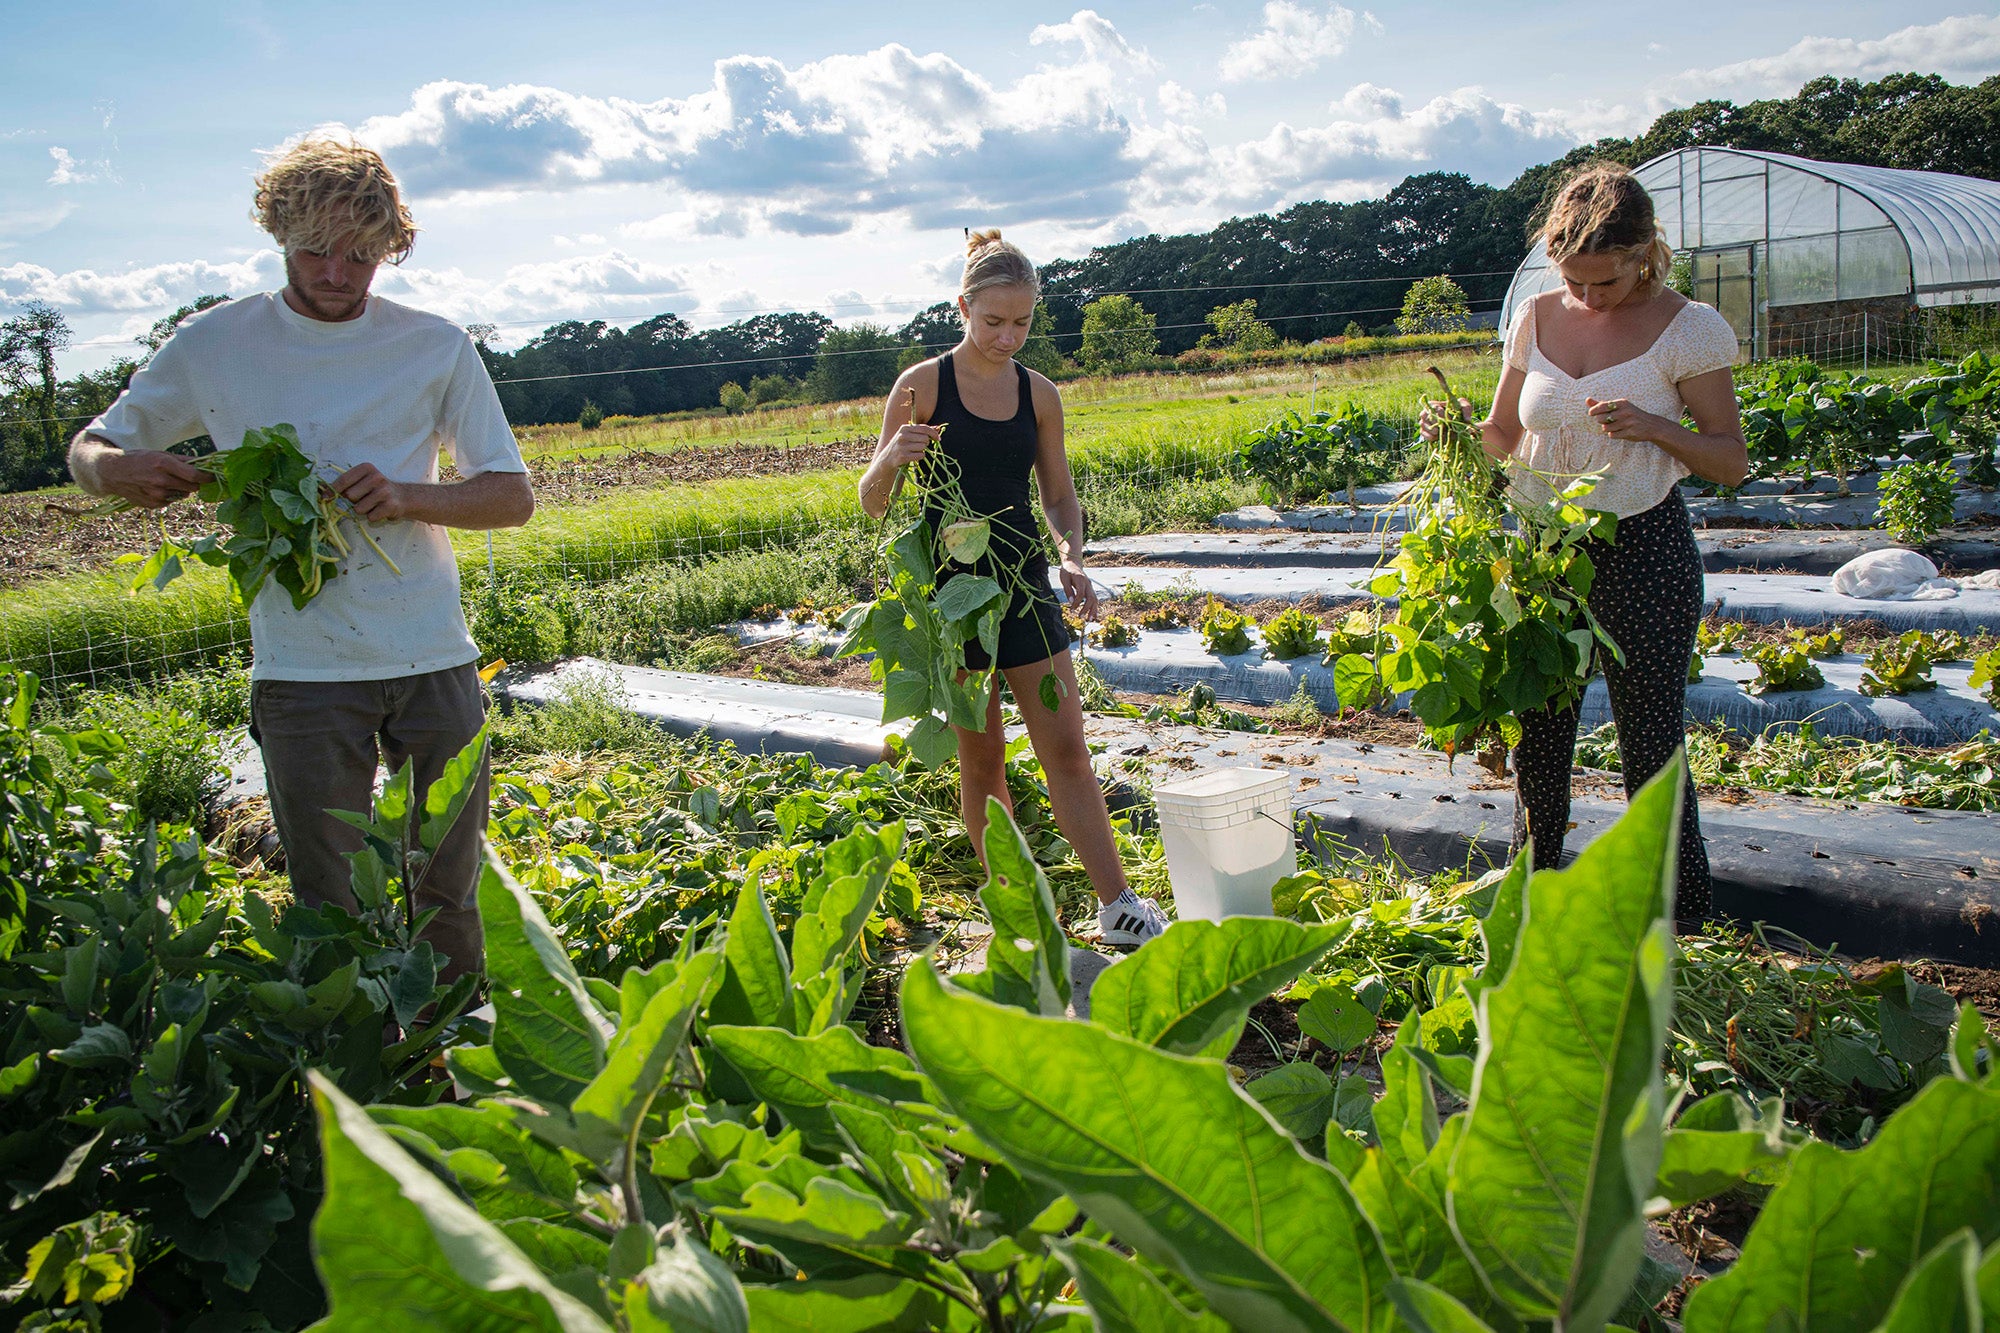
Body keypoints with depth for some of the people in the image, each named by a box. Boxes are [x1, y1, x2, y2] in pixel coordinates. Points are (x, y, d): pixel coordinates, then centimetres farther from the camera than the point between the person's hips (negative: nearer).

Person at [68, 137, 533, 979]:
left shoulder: (434, 347, 3)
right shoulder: (213, 345, 3)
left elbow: (513, 496, 4)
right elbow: (90, 448, 13)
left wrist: (409, 497, -16)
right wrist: (113, 470, -12)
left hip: (433, 658, 1)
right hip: (301, 667, 0)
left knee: (449, 892, 9)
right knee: (328, 907, 4)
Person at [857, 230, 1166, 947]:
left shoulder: (1039, 394, 5)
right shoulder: (923, 384, -5)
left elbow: (1060, 496, 13)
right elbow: (873, 503, -3)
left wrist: (1072, 556, -8)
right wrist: (890, 461, -25)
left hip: (1023, 586, 3)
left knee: (1066, 750, 2)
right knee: (981, 760, 6)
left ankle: (1118, 906, 8)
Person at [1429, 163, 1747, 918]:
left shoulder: (1688, 330, -7)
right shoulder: (1536, 319, 5)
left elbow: (1731, 462, -4)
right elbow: (1504, 436, 14)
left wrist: (1655, 426, -21)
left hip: (1643, 551, -4)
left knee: (1652, 743, -1)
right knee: (1537, 733, 11)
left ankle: (1683, 930, 14)